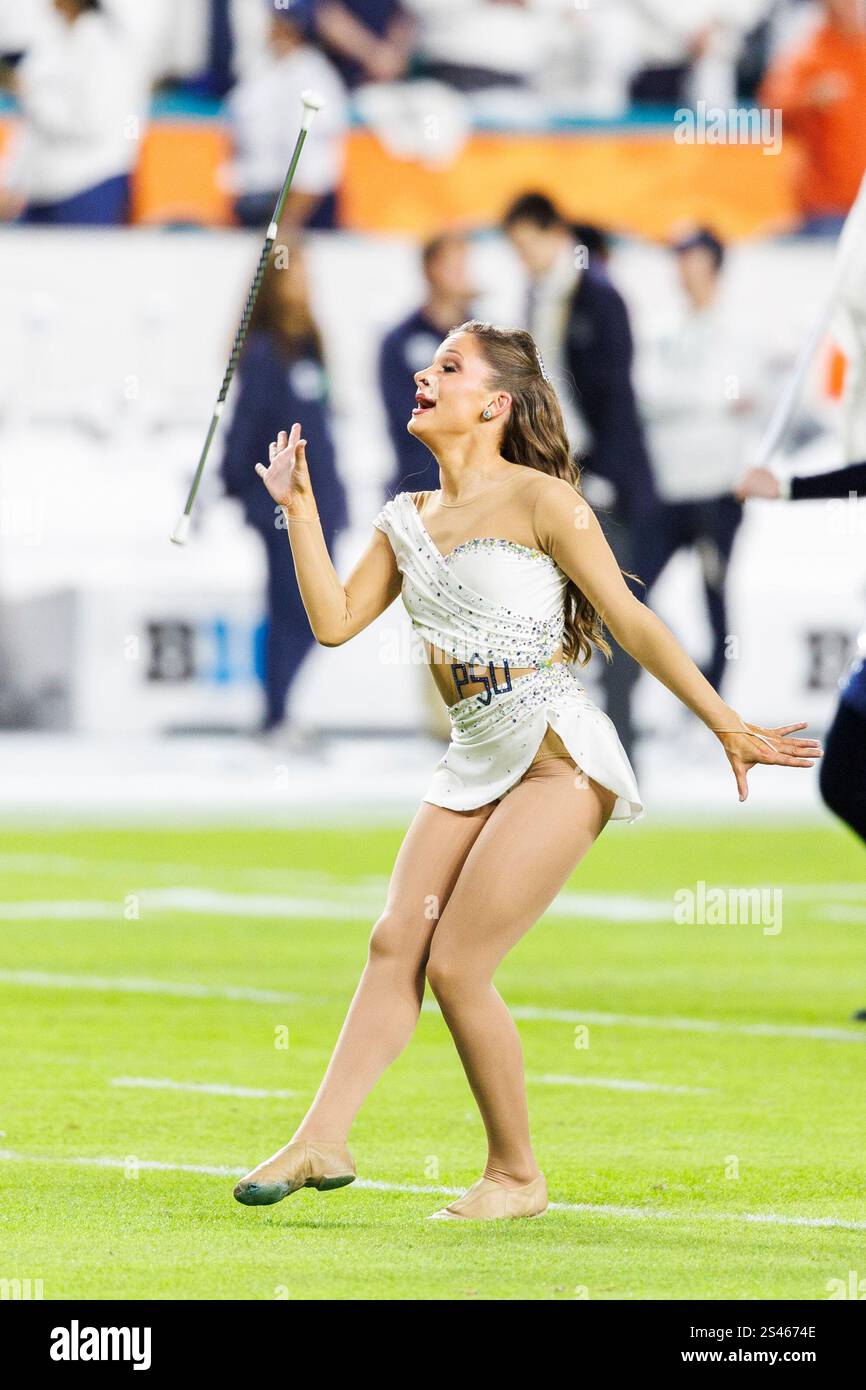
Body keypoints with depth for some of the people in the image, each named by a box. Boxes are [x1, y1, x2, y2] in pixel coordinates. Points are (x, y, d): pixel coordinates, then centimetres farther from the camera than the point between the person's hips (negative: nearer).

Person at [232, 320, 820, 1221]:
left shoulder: (538, 501, -6)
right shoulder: (406, 520, 15)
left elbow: (632, 623, -6)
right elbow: (335, 621, 8)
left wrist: (728, 728, -6)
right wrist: (298, 506, 8)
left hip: (558, 757, -7)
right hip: (476, 761, 7)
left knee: (455, 968, -11)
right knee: (395, 943, -6)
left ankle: (517, 1174, 3)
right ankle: (322, 1142, -7)